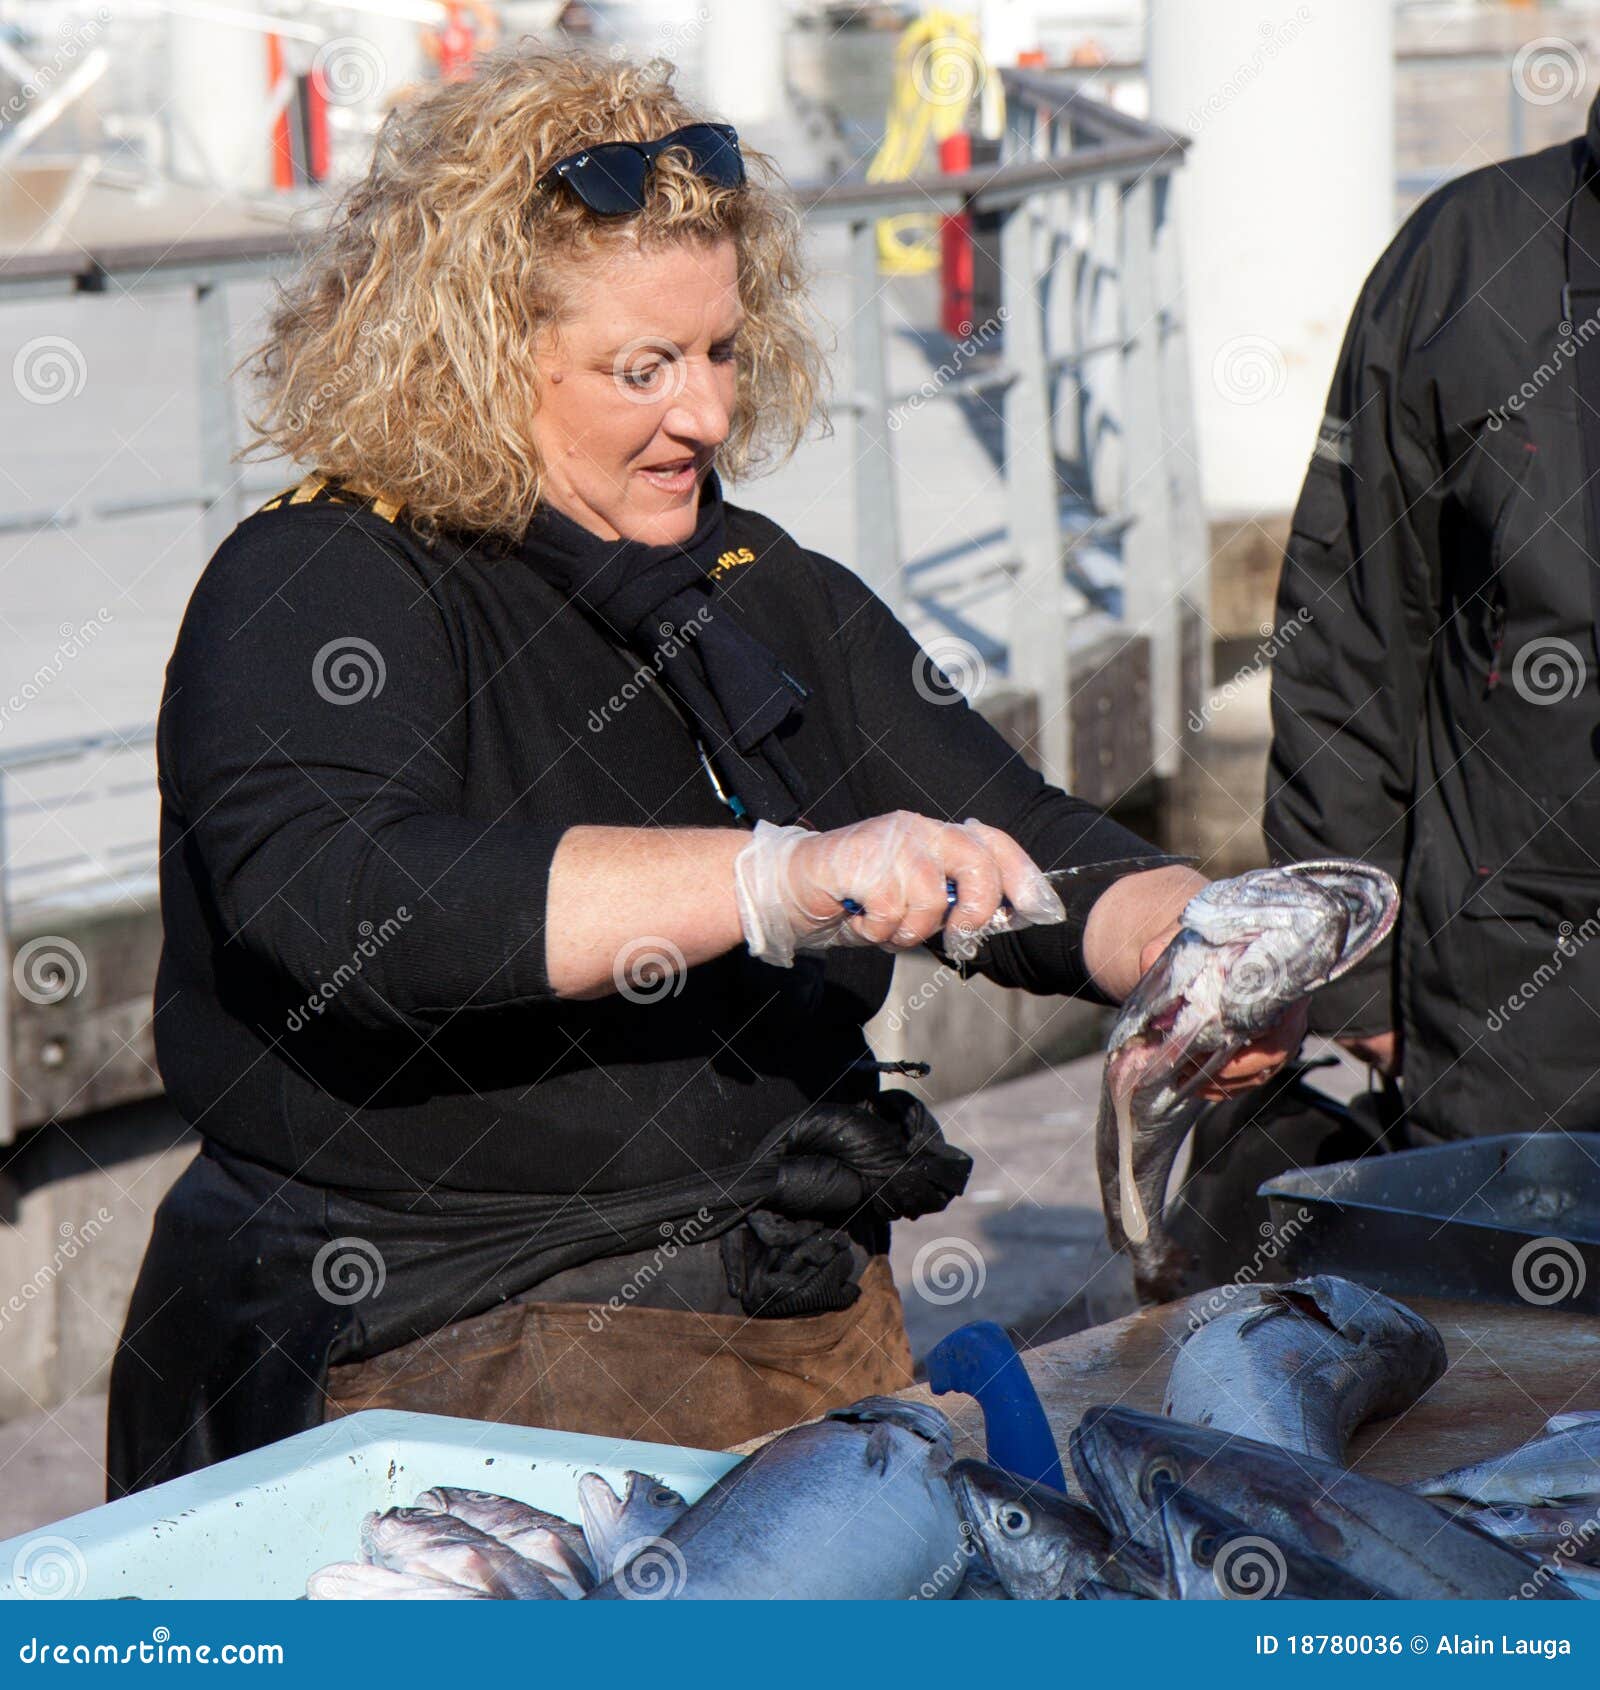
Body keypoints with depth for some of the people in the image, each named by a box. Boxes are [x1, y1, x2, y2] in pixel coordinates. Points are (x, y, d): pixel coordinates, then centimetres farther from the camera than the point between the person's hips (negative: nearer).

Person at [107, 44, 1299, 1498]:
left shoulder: (775, 600, 14)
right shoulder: (310, 591, -7)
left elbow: (1035, 866, 12)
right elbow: (335, 900, -26)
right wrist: (781, 880, -32)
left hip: (811, 1329, 6)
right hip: (441, 1364, -6)